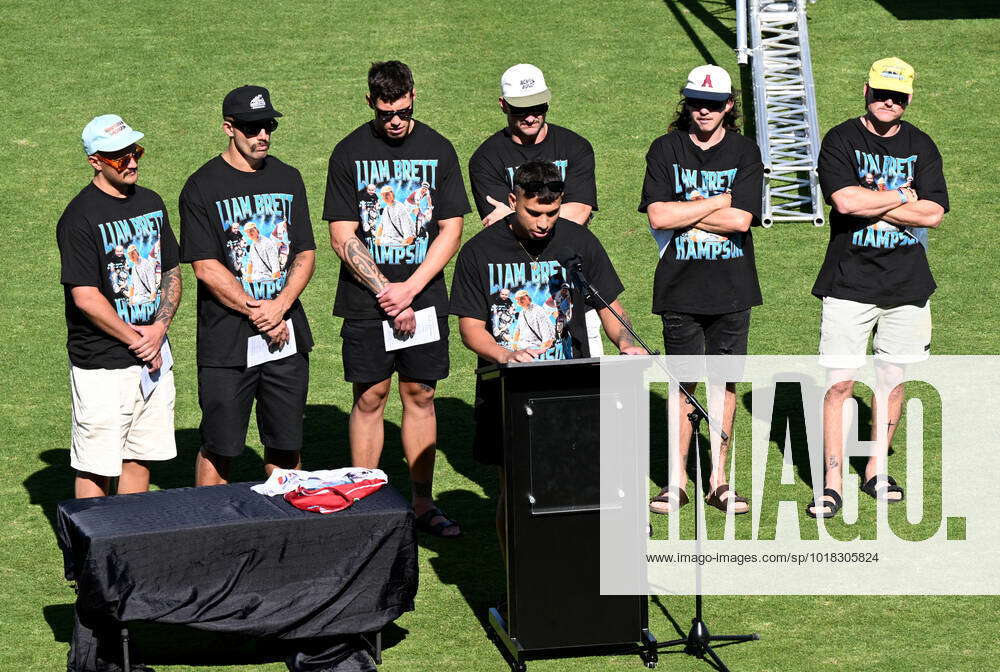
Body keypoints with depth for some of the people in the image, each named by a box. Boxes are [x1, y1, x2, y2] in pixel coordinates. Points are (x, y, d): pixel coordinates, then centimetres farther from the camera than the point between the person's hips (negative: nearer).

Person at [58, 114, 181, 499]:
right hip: (102, 364, -7)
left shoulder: (151, 203, 10)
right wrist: (136, 341, -11)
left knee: (141, 458, 12)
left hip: (153, 355, 7)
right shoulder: (81, 217, -13)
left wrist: (159, 328, -3)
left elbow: (172, 273, 14)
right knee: (97, 467, -1)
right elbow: (86, 297, -17)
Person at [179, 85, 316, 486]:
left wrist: (279, 306, -9)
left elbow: (306, 254, 8)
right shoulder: (203, 187, -4)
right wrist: (258, 313, -14)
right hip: (226, 342, -4)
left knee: (285, 445, 10)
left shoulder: (288, 179, 11)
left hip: (287, 335, 4)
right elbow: (206, 267, -10)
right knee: (219, 449, 0)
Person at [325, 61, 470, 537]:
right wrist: (385, 292, -12)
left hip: (424, 298, 2)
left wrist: (409, 289, -9)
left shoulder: (437, 150, 3)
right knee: (370, 396, 1)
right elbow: (342, 237, -4)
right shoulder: (350, 153, -2)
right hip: (365, 301, -1)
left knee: (419, 395, 5)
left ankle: (422, 503, 13)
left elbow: (450, 231, 1)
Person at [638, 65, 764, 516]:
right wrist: (717, 202, -9)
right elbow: (658, 216, -11)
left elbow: (741, 220, -10)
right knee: (682, 383, 3)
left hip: (732, 288, 1)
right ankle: (677, 481, 11)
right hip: (680, 287, -1)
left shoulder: (745, 153, 2)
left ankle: (718, 478, 14)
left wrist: (685, 213, -9)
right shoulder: (665, 150, 1)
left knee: (725, 382, 6)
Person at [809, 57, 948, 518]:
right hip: (850, 283, -3)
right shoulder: (840, 141, -2)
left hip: (907, 284, 3)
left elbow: (933, 213, -5)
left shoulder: (921, 147, 7)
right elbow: (845, 200, -19)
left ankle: (876, 471, 22)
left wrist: (870, 203, -10)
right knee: (840, 383, -7)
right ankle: (832, 484, -4)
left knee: (892, 379, 8)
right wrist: (902, 199, -8)